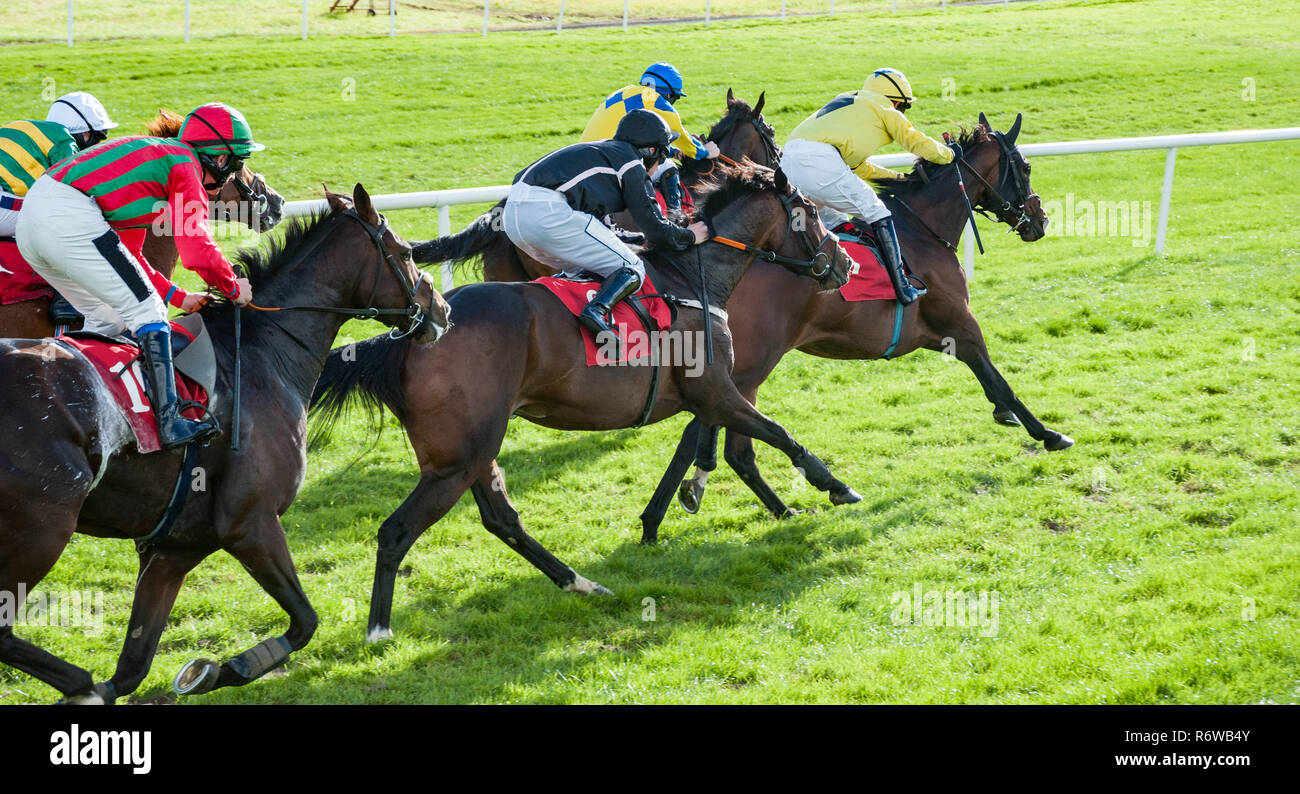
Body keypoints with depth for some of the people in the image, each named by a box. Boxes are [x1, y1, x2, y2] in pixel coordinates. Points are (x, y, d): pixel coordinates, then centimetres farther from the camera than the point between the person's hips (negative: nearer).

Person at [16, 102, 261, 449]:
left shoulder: (153, 155, 30)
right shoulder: (186, 165, 2)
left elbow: (127, 254, 31)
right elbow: (198, 250, -5)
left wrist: (178, 296, 26)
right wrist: (234, 288, 12)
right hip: (69, 218, -10)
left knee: (106, 318, 21)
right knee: (146, 312, -4)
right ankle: (169, 422, -9)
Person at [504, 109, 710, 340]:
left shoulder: (598, 150, 33)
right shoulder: (633, 165, 9)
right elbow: (655, 230, 7)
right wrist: (689, 236, 25)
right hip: (549, 212, -9)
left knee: (584, 269, 28)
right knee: (631, 269, -1)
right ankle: (597, 312, -27)